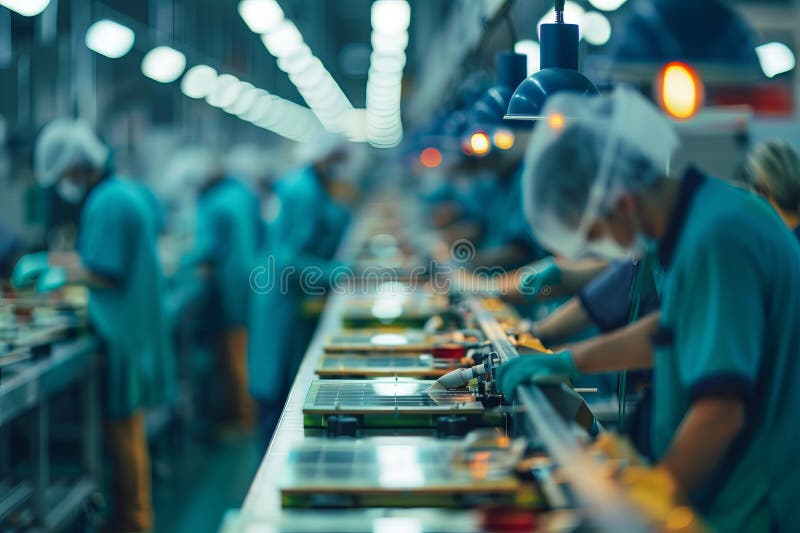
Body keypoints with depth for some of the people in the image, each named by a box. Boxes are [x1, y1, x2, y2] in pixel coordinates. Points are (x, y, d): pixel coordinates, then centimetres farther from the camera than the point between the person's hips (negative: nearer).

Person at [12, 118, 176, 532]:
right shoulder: (131, 192, 11)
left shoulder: (105, 205, -19)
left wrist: (51, 263, -11)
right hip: (137, 324, 10)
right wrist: (64, 268, 11)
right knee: (129, 425, 17)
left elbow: (103, 273, -23)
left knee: (123, 425, 0)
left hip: (120, 334, -10)